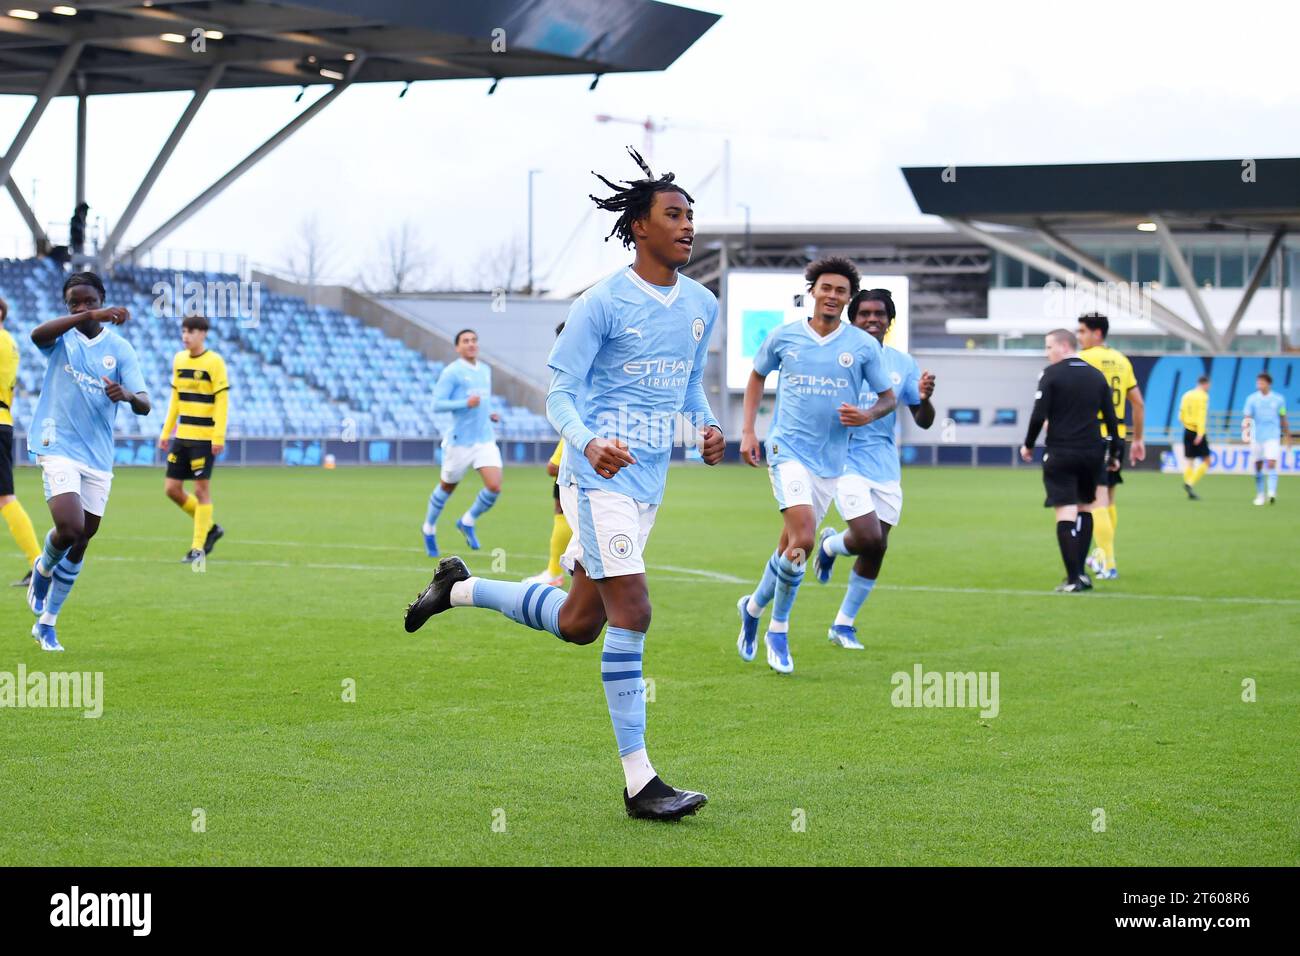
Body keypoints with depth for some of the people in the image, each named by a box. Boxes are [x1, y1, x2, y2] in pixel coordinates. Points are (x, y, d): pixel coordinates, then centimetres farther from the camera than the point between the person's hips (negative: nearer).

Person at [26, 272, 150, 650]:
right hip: (58, 447, -3)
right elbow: (38, 335, -27)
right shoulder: (62, 336, -1)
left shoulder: (120, 348, 4)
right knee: (70, 528, -21)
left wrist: (127, 395, -27)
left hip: (98, 456, 4)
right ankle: (43, 569, 14)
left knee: (80, 543, 9)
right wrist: (89, 317, -39)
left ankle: (46, 624, 24)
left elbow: (144, 405, -2)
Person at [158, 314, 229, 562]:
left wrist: (219, 436, -18)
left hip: (204, 437, -7)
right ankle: (210, 528, 23)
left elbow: (222, 400, -12)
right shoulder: (179, 360, 11)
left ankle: (198, 547, 3)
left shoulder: (214, 362, -9)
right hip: (182, 436, 7)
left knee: (201, 489, -4)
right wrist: (166, 431, 14)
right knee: (171, 489, 6)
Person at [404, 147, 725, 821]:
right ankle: (638, 783, -10)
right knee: (631, 613, -15)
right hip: (599, 479, -8)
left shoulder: (701, 305, 11)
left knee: (578, 623, 13)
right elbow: (559, 392, -9)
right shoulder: (604, 303, -11)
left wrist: (706, 425, 2)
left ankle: (461, 588, 36)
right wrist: (588, 443, -29)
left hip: (648, 484, 8)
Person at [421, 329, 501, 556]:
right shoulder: (452, 372, -9)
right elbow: (437, 404, -15)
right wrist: (466, 403, -26)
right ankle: (429, 529, 34)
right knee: (447, 487, 10)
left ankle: (468, 522, 13)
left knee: (495, 487, -12)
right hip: (460, 441, -5)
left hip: (486, 440, 5)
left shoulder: (485, 370, 12)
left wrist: (488, 413, 11)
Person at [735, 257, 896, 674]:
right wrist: (748, 431, 10)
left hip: (831, 459, 3)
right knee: (802, 539, -19)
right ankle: (778, 631, -1)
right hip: (788, 449, -3)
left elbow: (888, 397, 10)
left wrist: (867, 415, -12)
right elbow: (757, 376, 18)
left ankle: (753, 607, 34)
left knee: (792, 546, 7)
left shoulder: (864, 346, 2)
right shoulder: (783, 336, 1)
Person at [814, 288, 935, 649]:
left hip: (886, 469, 4)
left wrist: (924, 399, -14)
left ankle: (843, 624, 21)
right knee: (870, 539, -19)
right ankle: (830, 544, 17)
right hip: (847, 463, -4)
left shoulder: (903, 364, 6)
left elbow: (923, 421, 8)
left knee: (876, 550, 5)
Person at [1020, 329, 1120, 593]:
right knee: (1084, 508, 18)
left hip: (1061, 454, -5)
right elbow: (1111, 418, 9)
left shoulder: (1051, 374, -6)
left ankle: (1073, 579, -8)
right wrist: (1114, 453, 17)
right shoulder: (1097, 376, 10)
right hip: (1093, 453, 5)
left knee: (1066, 513, -4)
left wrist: (1028, 445, 4)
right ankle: (1080, 572, 15)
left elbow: (1039, 416, -10)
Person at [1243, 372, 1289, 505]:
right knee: (1258, 466, 7)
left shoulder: (1278, 399, 3)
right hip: (1257, 437, 2)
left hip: (1273, 437, -2)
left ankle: (1272, 493, -20)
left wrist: (1287, 435, 16)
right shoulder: (1252, 399, 2)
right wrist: (1245, 429, -23)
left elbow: (1283, 419, 12)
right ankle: (1260, 494, 19)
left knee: (1271, 464, -15)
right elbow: (1248, 417, -3)